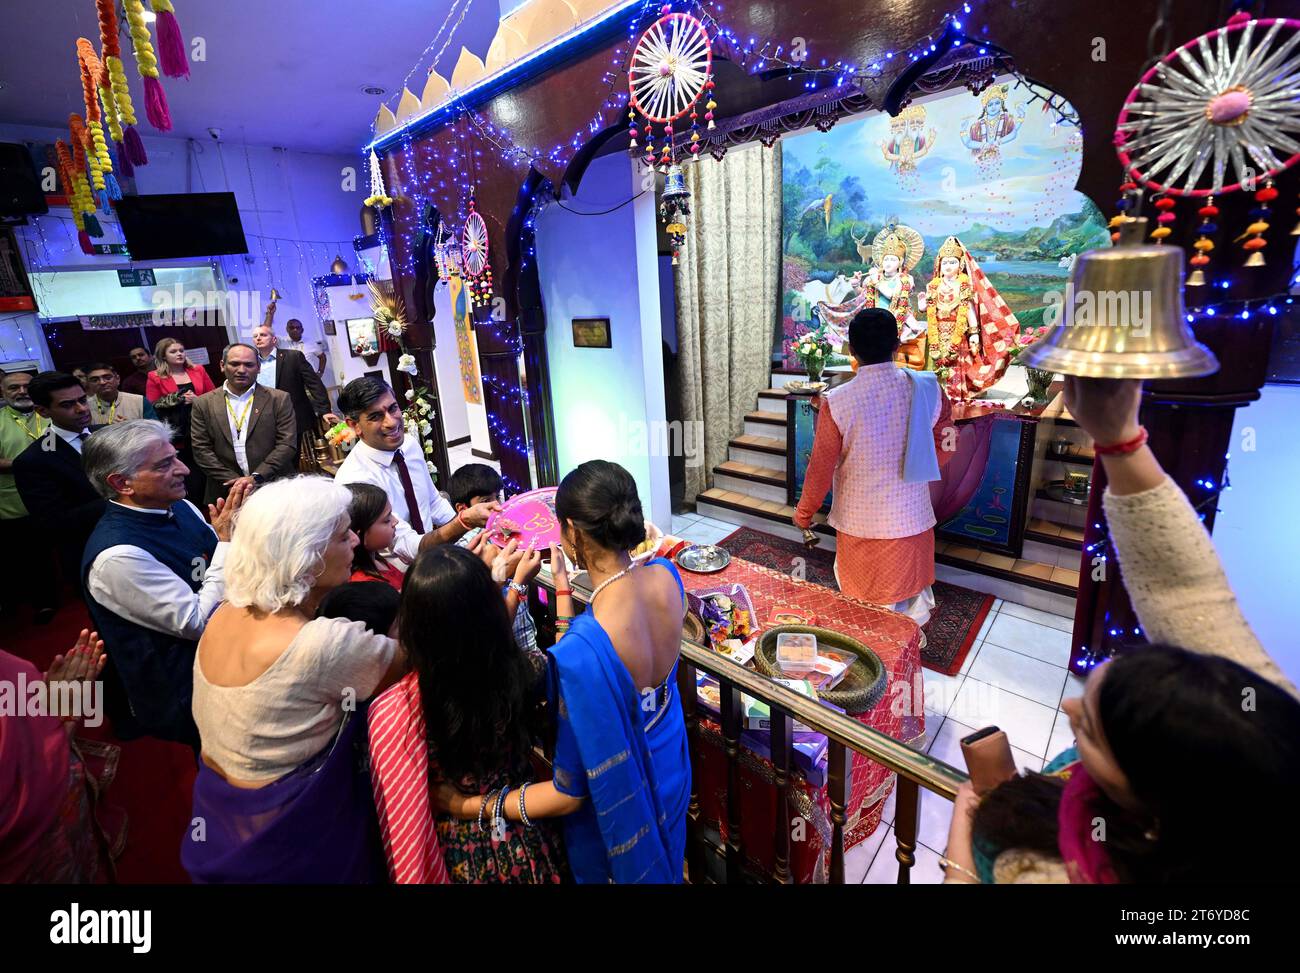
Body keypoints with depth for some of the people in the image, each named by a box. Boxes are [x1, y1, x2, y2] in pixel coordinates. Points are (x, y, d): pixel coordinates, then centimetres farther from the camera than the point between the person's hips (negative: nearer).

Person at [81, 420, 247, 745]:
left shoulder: (180, 507, 0)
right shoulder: (116, 555, -22)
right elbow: (199, 622, -20)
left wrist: (237, 522, -10)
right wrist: (227, 540, -20)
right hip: (184, 694, -8)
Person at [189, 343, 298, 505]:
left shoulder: (279, 399, 0)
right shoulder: (203, 404, 6)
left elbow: (287, 444, -6)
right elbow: (201, 449, 2)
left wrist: (256, 478, -13)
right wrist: (234, 481, -9)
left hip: (276, 489, -1)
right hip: (226, 491, 1)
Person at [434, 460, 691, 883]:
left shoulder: (584, 649, -41)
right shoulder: (667, 577, -20)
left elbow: (570, 794, -26)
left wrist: (470, 807, -15)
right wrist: (562, 584, 2)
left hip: (616, 798, -5)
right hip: (669, 767, 5)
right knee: (660, 861, 34)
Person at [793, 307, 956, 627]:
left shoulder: (837, 401, -18)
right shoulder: (928, 389, -10)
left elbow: (821, 467, -11)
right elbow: (944, 446, 2)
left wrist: (804, 513, 4)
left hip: (859, 522, -2)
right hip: (912, 518, 3)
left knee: (864, 615, 17)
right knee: (911, 599, 23)